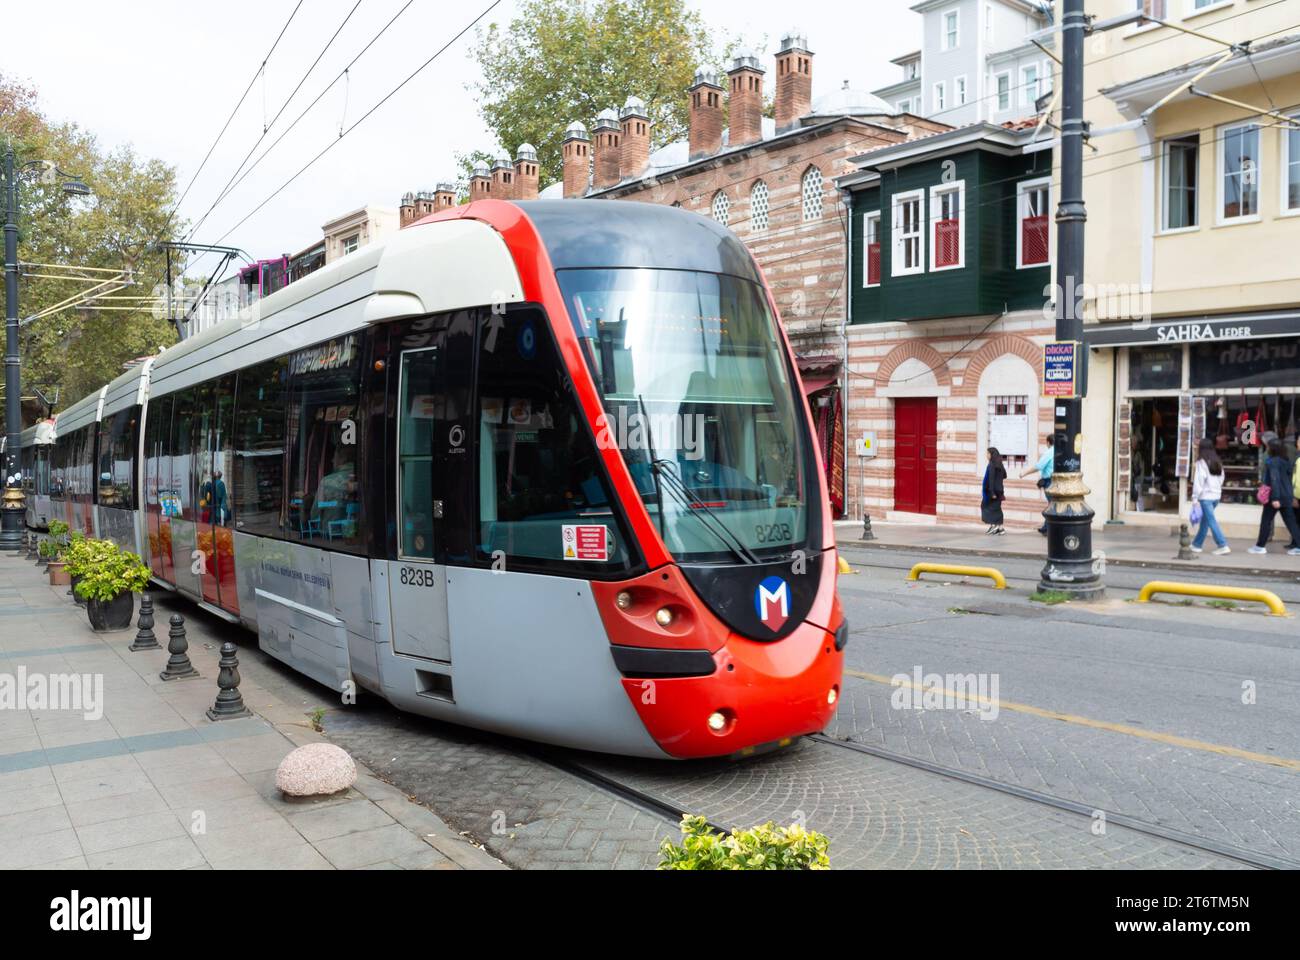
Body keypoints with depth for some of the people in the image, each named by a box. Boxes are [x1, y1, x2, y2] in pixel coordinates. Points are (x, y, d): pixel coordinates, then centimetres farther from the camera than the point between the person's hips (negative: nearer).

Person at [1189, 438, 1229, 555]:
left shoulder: (1201, 462, -11)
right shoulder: (1218, 462, 11)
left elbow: (1198, 481, -13)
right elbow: (1221, 479, 14)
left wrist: (1195, 498, -11)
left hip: (1205, 496, -7)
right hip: (1216, 495, 7)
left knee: (1211, 521, -6)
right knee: (1205, 520, 15)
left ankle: (1223, 546, -11)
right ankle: (1197, 544, 24)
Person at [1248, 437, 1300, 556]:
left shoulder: (1272, 462, -15)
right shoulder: (1285, 461, 10)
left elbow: (1274, 480, -20)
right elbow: (1289, 477, 17)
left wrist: (1275, 498, -23)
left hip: (1275, 497, -7)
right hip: (1287, 496, 7)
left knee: (1266, 521, 4)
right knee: (1290, 521, 7)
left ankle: (1260, 546, 10)